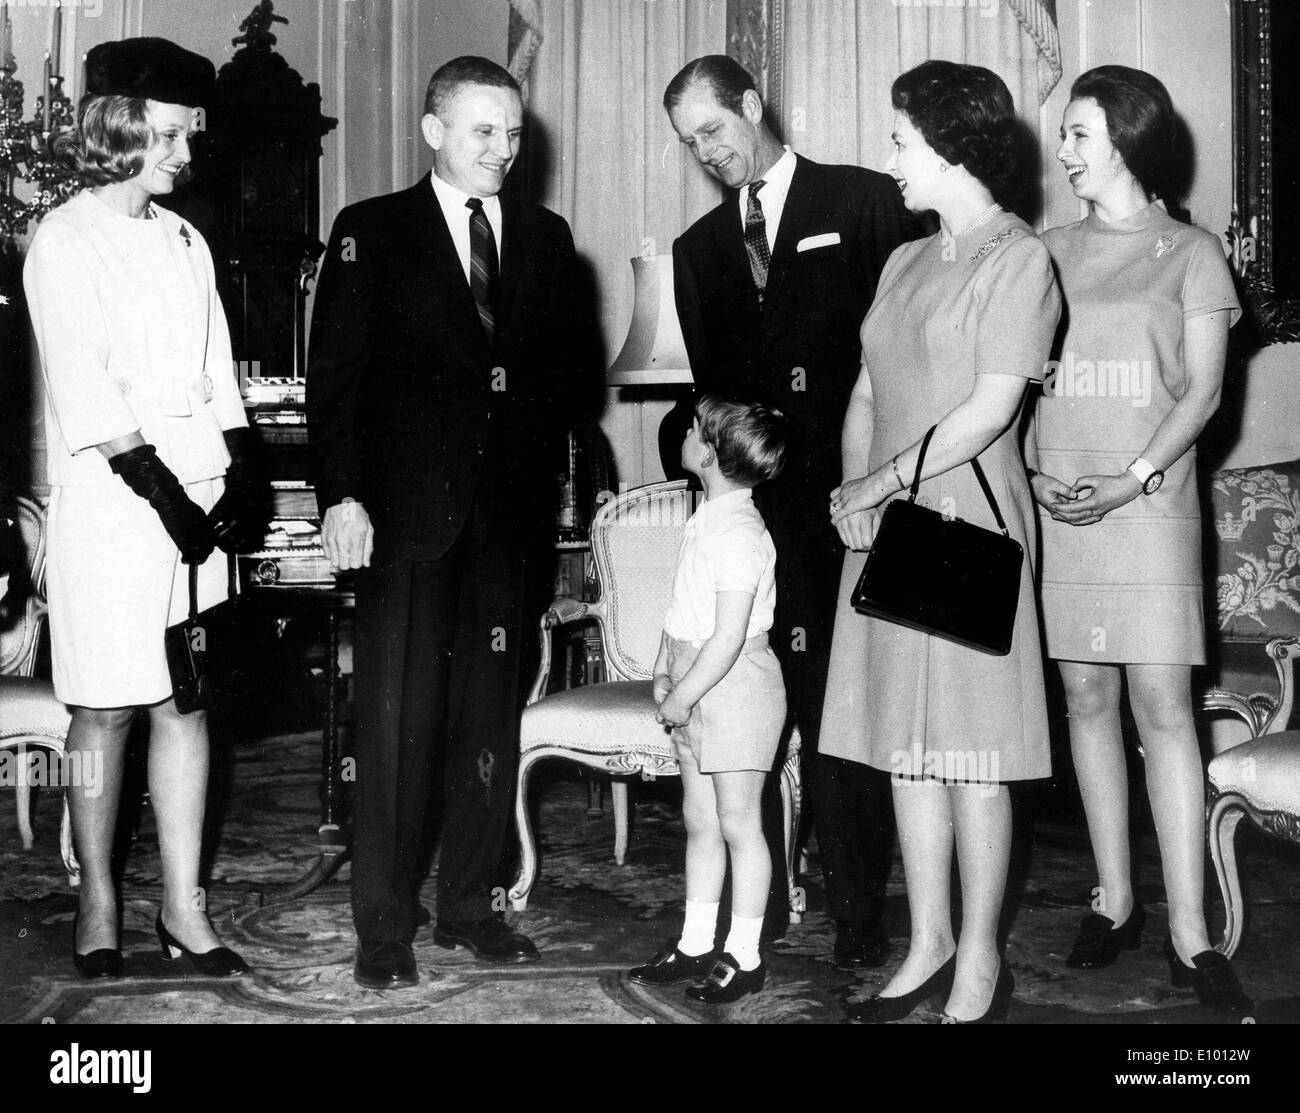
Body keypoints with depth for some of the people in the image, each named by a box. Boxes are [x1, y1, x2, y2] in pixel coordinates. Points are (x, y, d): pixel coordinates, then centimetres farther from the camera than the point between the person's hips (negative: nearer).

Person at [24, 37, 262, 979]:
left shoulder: (185, 241, 14)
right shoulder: (66, 242, -3)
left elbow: (219, 375, 13)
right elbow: (87, 396, -12)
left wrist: (245, 476, 0)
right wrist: (166, 494, -16)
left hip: (198, 505, 5)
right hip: (112, 511, -5)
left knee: (187, 700, 7)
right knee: (107, 710, 2)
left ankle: (182, 908, 16)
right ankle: (98, 908, 17)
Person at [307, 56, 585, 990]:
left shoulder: (546, 238, 12)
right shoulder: (372, 232, 2)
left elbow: (562, 370, 14)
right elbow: (335, 376, -3)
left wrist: (540, 476, 2)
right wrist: (342, 494, -12)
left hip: (507, 508, 4)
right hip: (407, 509, -4)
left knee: (491, 717, 9)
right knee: (399, 718, -1)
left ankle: (473, 904, 21)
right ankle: (385, 926, 9)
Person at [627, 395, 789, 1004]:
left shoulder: (738, 533, -20)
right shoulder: (707, 521, 8)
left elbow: (729, 637, -23)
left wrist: (682, 696, -18)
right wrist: (664, 673, 12)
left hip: (734, 688, -9)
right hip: (696, 690, 9)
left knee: (738, 823, 1)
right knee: (699, 821, 15)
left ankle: (743, 955, 12)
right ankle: (695, 944, 25)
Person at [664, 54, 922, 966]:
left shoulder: (866, 203, 3)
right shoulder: (698, 248, 18)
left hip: (851, 504, -4)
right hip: (749, 506, 4)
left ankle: (860, 914, 10)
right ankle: (758, 902, 15)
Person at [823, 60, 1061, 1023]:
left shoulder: (1019, 258, -5)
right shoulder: (905, 263, 16)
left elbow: (989, 409, -13)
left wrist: (877, 487, -11)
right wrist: (853, 491, -2)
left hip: (969, 519, -7)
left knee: (969, 749, -1)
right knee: (908, 745, 9)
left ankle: (980, 962, 10)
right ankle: (929, 945, 19)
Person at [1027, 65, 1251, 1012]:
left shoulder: (1191, 253, 5)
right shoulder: (1051, 253, 15)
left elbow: (1202, 391, -2)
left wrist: (1132, 480, -15)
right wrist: (1030, 472, -4)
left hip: (1148, 502, -3)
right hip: (1054, 502, 4)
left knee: (1163, 707, -7)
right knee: (1088, 698, 6)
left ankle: (1189, 935, -3)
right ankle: (1115, 903, 16)